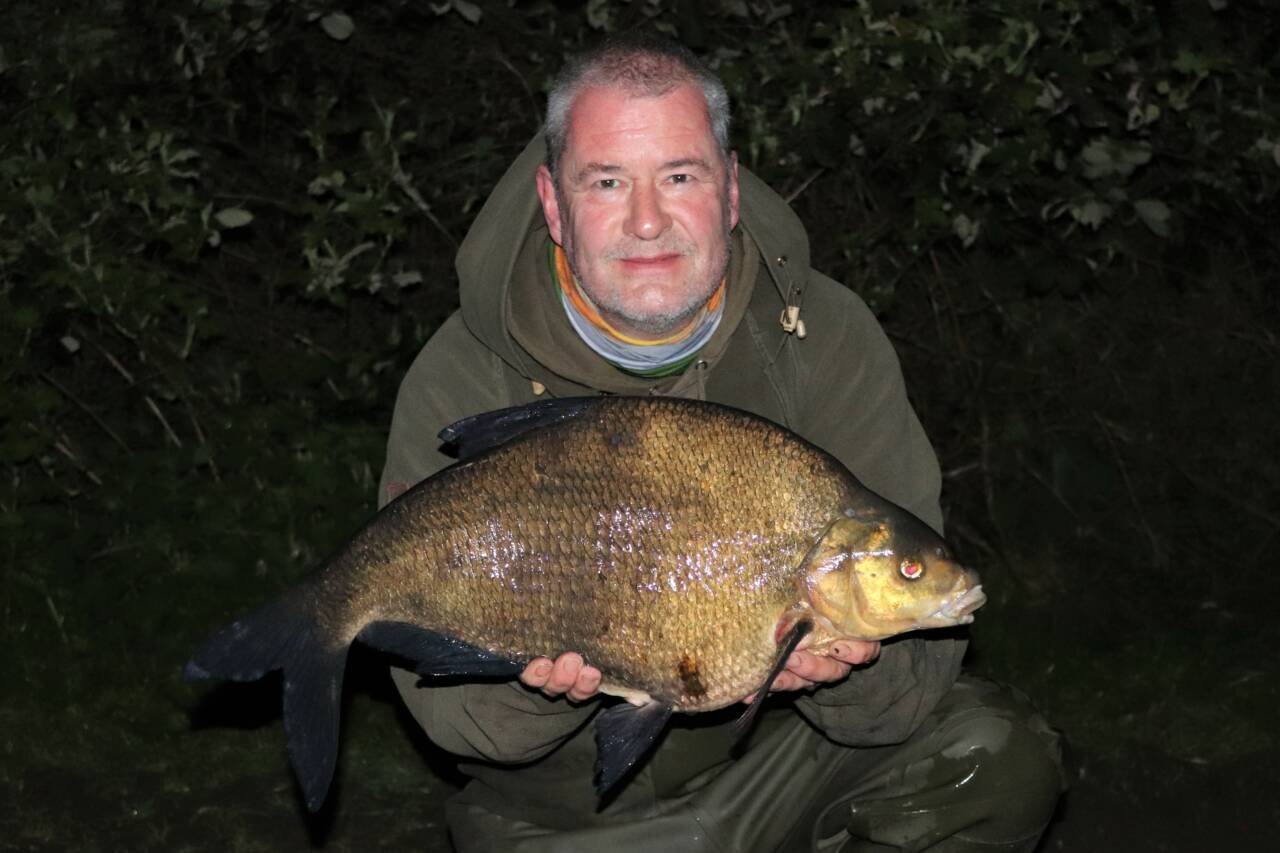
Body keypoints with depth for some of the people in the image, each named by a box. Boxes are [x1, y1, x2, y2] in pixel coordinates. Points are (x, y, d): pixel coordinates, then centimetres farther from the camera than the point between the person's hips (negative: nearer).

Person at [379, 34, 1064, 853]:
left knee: (1001, 753, -17)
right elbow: (439, 691, -13)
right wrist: (530, 688, -35)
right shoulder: (458, 387, -16)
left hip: (783, 749, 1)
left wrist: (852, 669, -36)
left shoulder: (825, 337, -11)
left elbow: (917, 620, -13)